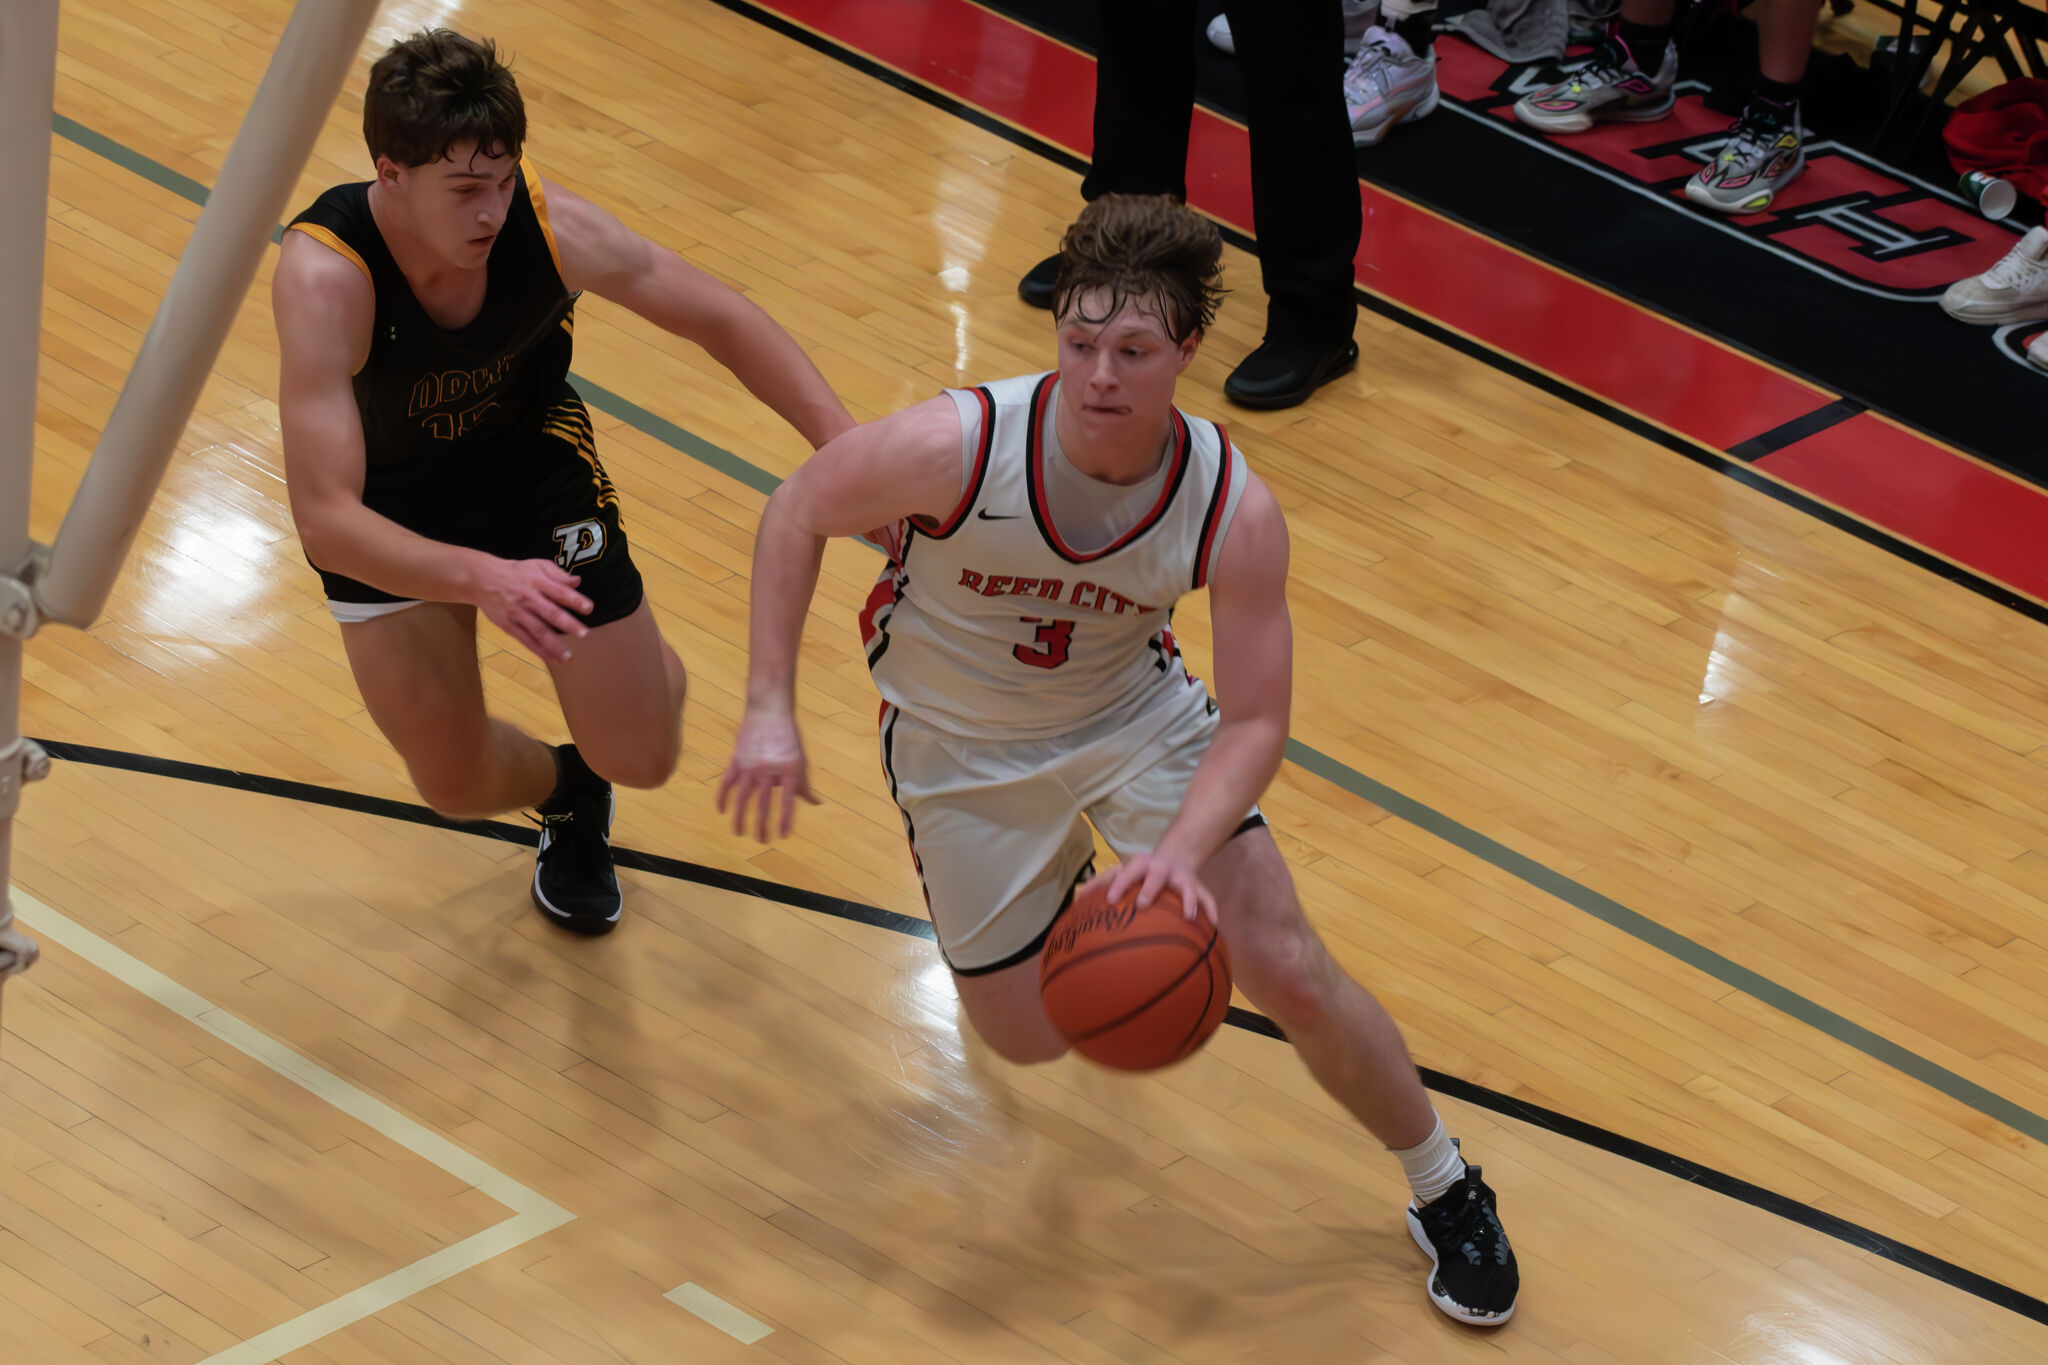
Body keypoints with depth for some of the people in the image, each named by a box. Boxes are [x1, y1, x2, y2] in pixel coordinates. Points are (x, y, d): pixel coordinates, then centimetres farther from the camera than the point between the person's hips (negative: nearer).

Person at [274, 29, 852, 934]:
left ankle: (643, 662, 39)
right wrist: (482, 579, -60)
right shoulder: (324, 276, -39)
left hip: (534, 462, 2)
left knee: (644, 760, 1)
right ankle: (564, 793, 38)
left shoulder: (549, 226, -31)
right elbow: (324, 519, -45)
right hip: (386, 510, -2)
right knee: (457, 784, 1)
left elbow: (721, 321, -15)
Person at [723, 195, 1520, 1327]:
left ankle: (1447, 1196, 18)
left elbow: (1255, 723, -21)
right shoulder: (957, 446, -34)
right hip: (961, 745, 0)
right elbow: (797, 514, -16)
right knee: (1029, 1038, 8)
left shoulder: (1235, 511, -28)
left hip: (1133, 713, 0)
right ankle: (1045, 904, 46)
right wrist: (769, 712, -19)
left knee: (1288, 973, -7)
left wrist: (1183, 849, -39)